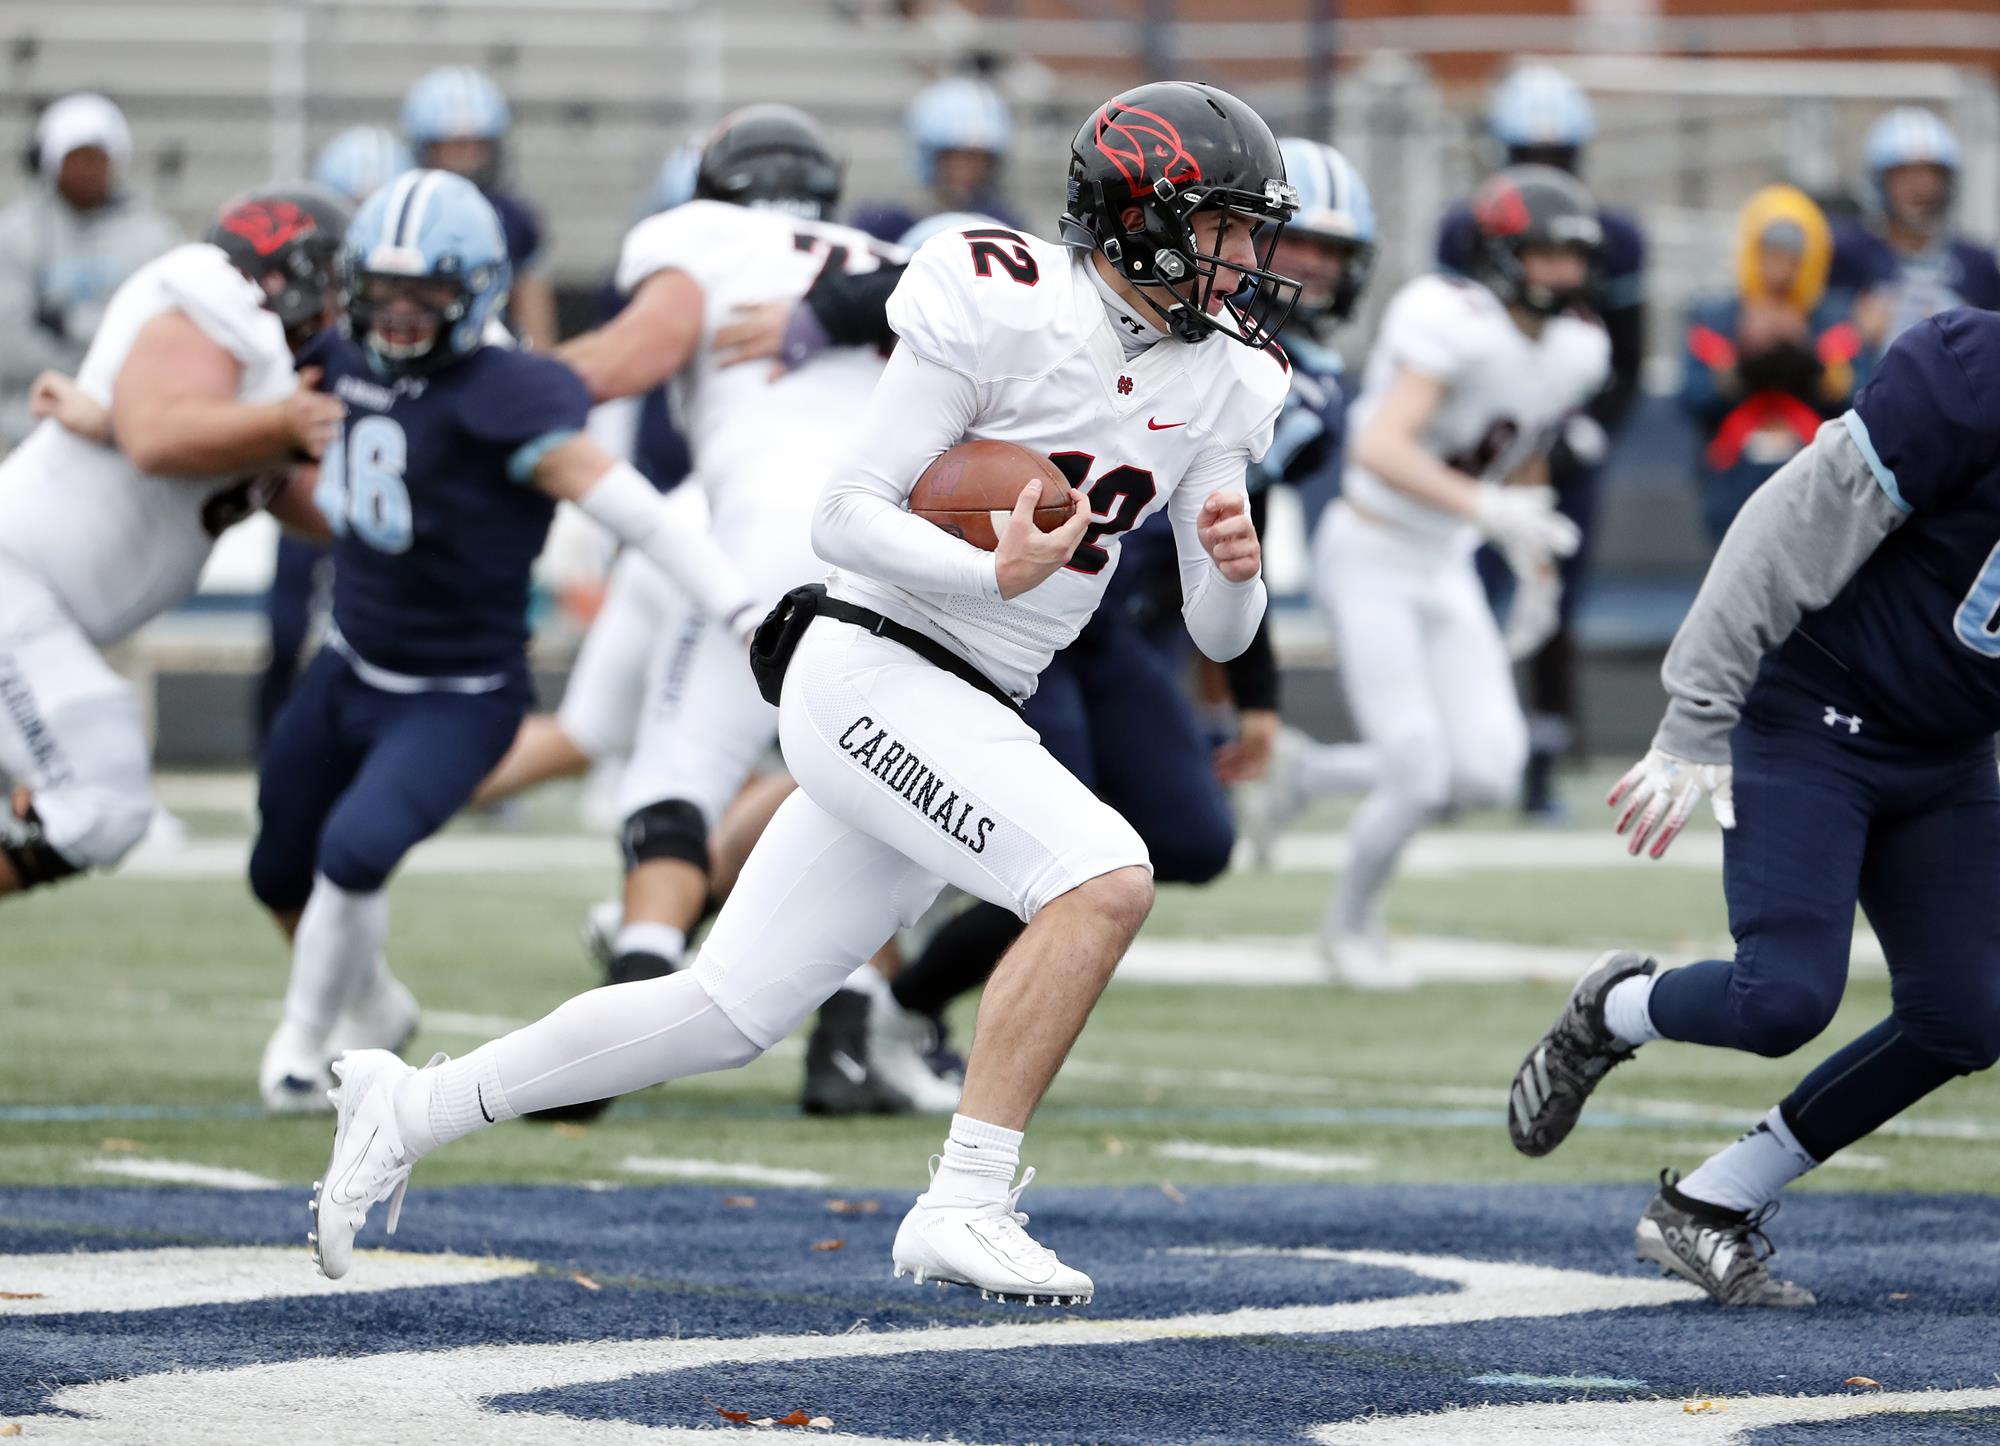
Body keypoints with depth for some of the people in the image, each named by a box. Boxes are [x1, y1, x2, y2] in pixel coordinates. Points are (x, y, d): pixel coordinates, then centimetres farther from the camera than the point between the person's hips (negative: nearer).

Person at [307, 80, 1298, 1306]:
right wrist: (995, 574, -29)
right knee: (1105, 879, -26)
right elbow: (849, 516, -13)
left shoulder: (1215, 382, 10)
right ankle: (967, 1205, -22)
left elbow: (1215, 632, 11)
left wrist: (1236, 570, -12)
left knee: (729, 1015, 10)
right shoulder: (1006, 309, -13)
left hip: (964, 721, 8)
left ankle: (413, 1110, 23)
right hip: (870, 673, -8)